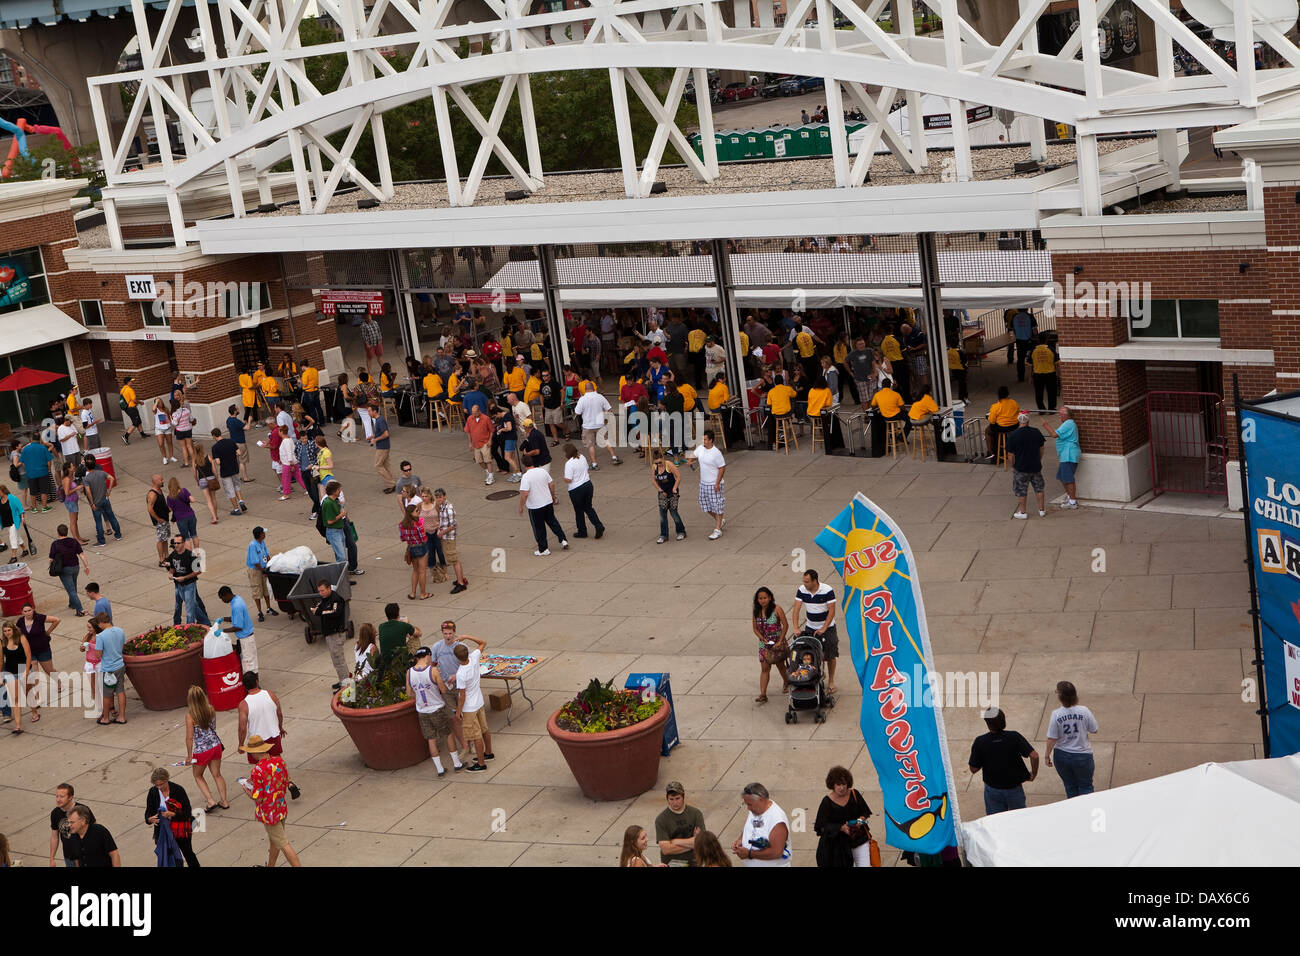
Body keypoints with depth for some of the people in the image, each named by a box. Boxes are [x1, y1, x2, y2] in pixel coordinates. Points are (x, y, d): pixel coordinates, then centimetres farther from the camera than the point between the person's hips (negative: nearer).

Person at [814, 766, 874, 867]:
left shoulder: (854, 794, -4)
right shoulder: (827, 802, -10)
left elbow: (865, 812, 7)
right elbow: (823, 826, -9)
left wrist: (860, 820, -14)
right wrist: (841, 828, -22)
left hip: (859, 838, 2)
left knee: (864, 864, -6)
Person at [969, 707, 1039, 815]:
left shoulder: (980, 742, -16)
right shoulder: (1014, 737, -16)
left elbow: (973, 769, -10)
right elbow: (1034, 755, -21)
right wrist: (1034, 773, -4)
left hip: (992, 789, 0)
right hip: (1014, 788, 0)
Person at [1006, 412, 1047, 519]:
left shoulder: (1013, 436, -16)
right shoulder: (1036, 432, -6)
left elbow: (1011, 454, -11)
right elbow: (1041, 449, 5)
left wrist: (1012, 466, 4)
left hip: (1021, 468, -3)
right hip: (1036, 466, 3)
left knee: (1021, 491, 10)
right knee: (1039, 488, 18)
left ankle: (1022, 512, 17)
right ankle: (1042, 510, 25)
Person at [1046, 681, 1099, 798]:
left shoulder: (1056, 714, -17)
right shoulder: (1084, 711, -16)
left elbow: (1051, 739, -14)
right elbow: (1094, 730, -3)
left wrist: (1047, 755, 0)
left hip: (1062, 755, 0)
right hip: (1082, 755, 0)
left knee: (1070, 786, 21)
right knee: (1086, 786, 17)